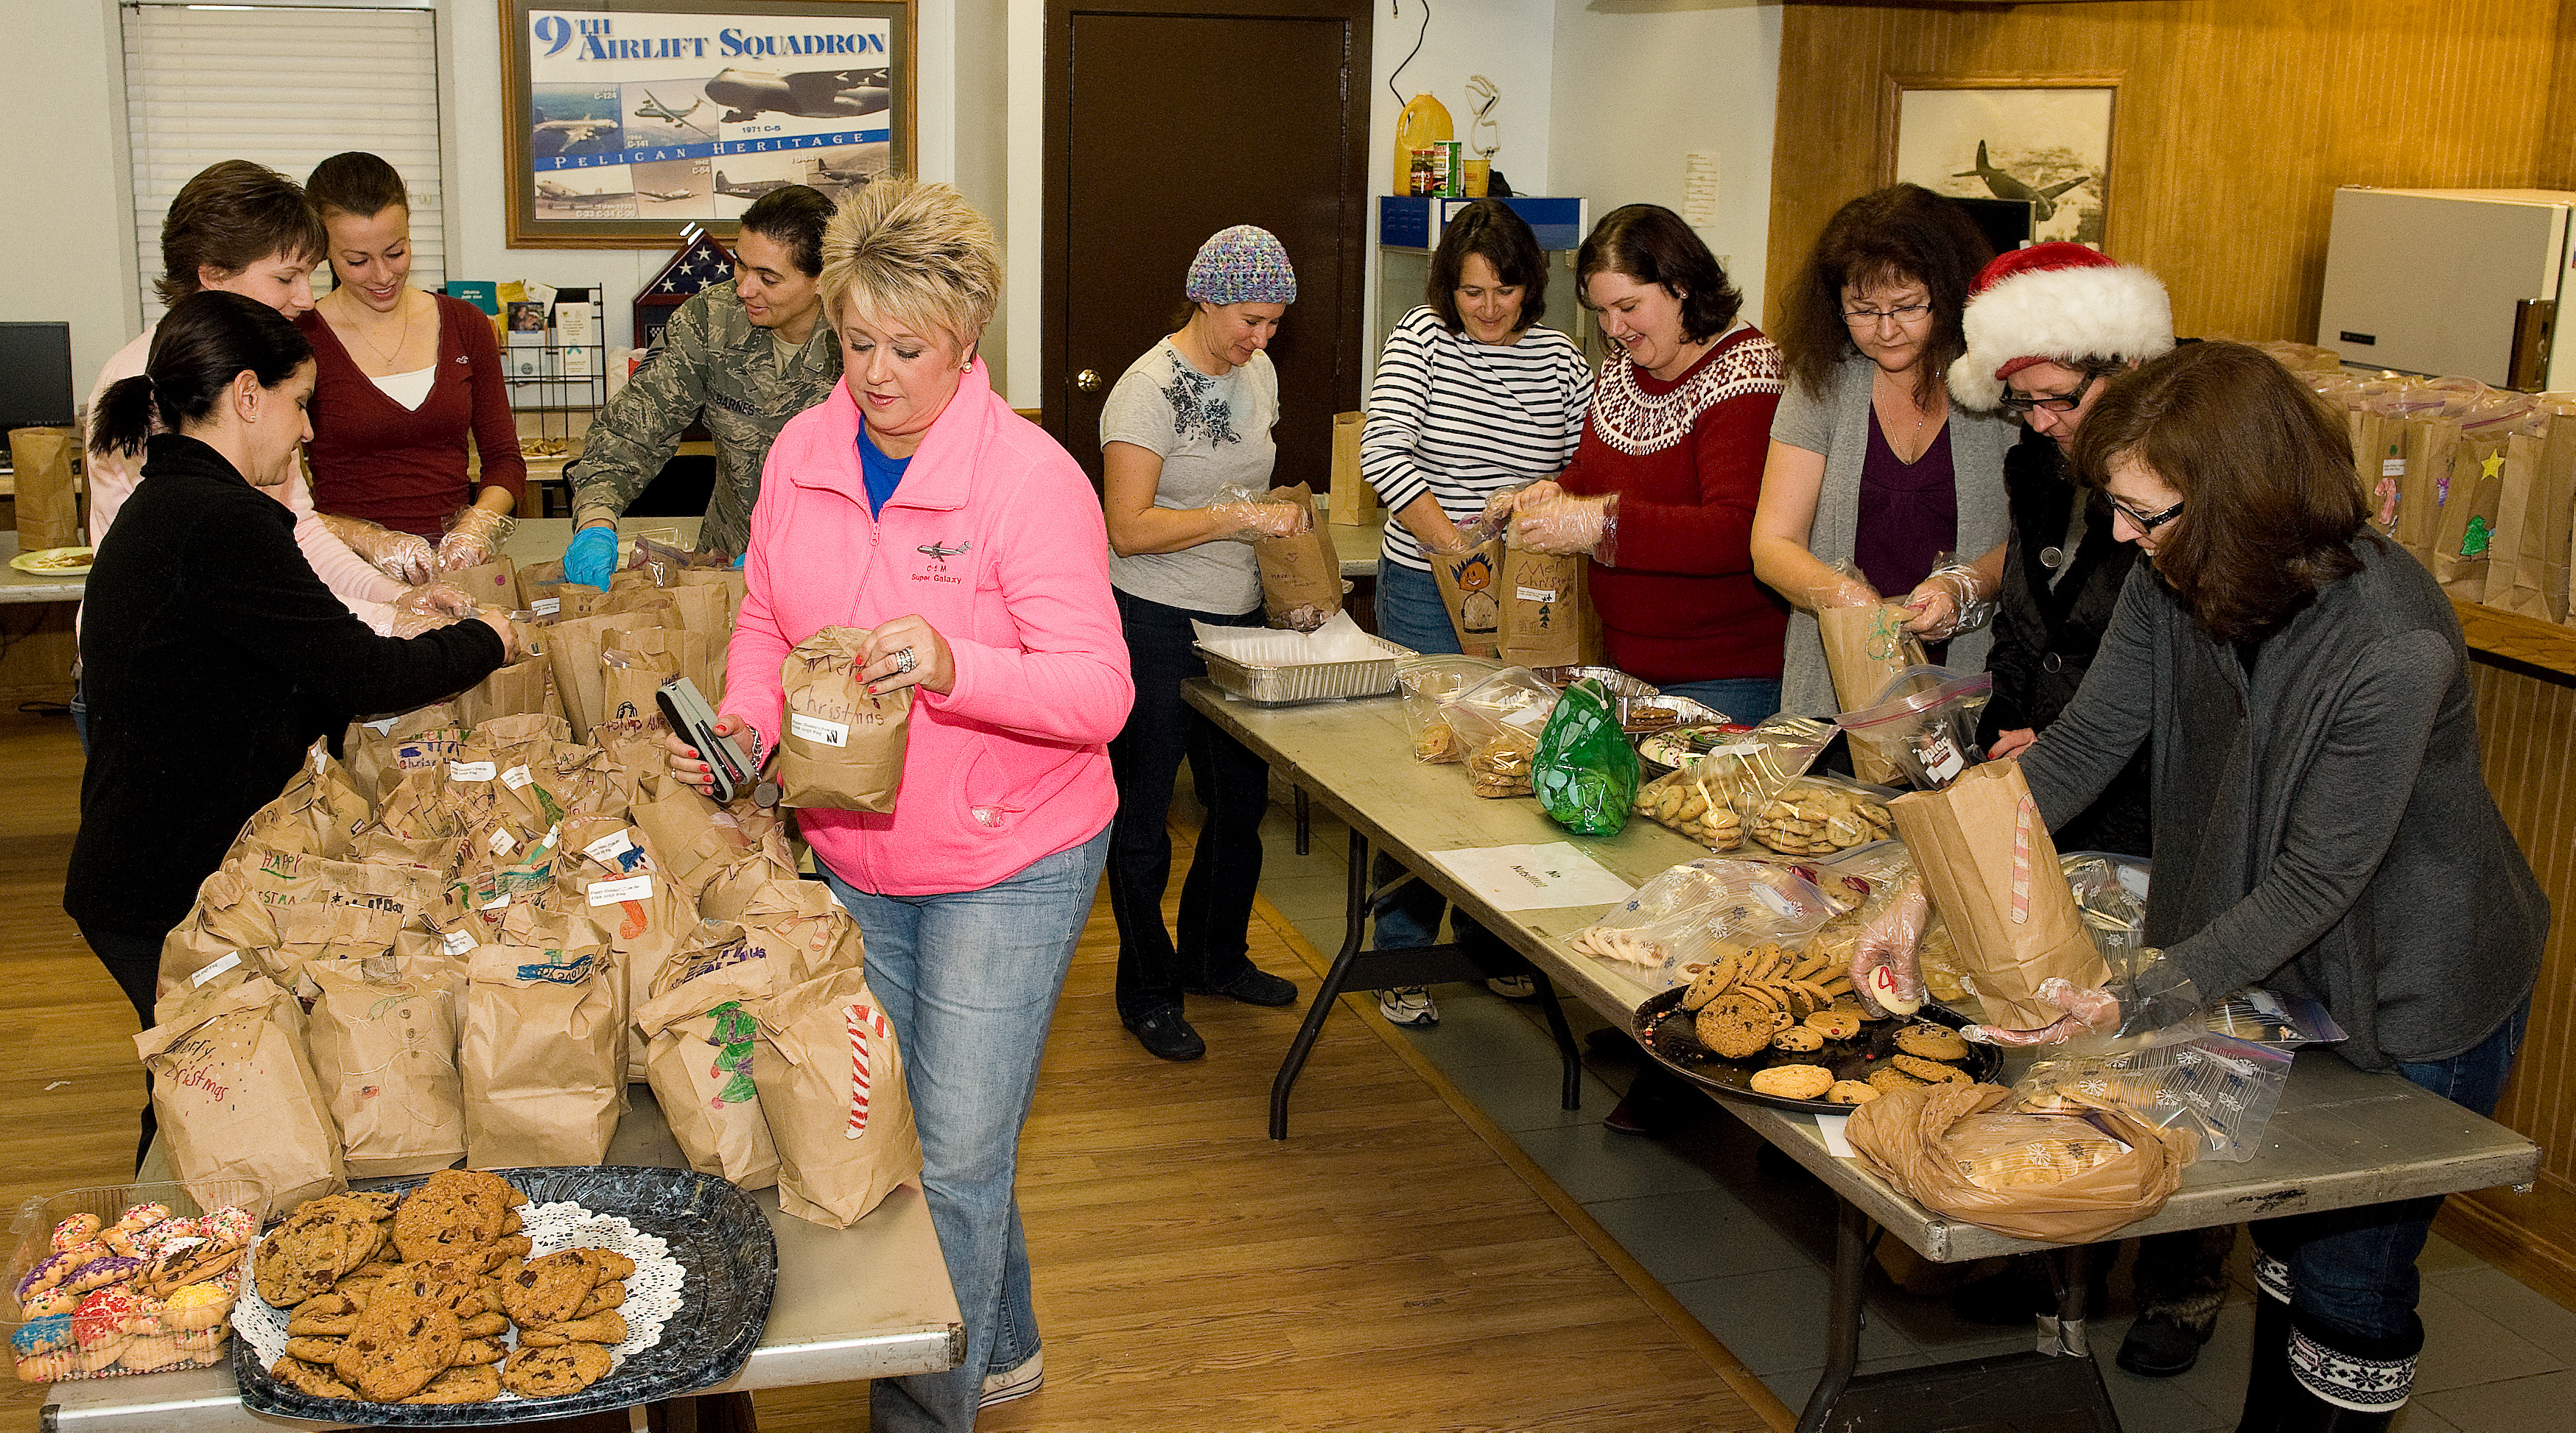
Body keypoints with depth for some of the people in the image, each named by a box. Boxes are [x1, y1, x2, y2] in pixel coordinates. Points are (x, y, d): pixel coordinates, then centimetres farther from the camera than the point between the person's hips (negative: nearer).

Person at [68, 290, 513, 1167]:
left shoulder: (162, 507, 11)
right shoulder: (221, 525, -22)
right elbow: (360, 675, -19)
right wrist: (483, 642, -2)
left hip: (137, 876, 9)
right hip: (167, 905, -9)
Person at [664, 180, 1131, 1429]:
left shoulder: (1030, 477, -18)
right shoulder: (803, 451, 0)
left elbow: (1098, 694, -21)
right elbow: (768, 621, 11)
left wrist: (953, 668, -38)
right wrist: (747, 719, -9)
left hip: (1005, 865, -6)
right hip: (852, 855, 7)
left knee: (957, 1154, -3)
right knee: (894, 1125, 19)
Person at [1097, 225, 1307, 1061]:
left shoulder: (1258, 375, 9)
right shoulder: (1149, 389, -16)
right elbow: (1128, 527, -21)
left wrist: (1279, 520, 8)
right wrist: (1238, 518, -25)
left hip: (1237, 622, 8)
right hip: (1156, 626, -8)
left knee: (1242, 798, 17)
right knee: (1143, 816, 4)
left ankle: (1215, 957, 36)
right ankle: (1147, 993, 18)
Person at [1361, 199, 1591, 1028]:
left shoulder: (1561, 362, 4)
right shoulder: (1420, 340, -4)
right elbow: (1383, 453, -15)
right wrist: (1455, 542, -22)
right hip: (1425, 591, -3)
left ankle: (1490, 939, 29)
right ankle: (1403, 958, 14)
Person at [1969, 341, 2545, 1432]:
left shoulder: (2394, 646, -34)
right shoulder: (2172, 579, -14)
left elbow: (2315, 880, -31)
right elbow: (2081, 744, -11)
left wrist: (2140, 1002, -38)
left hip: (2416, 999, -6)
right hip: (2286, 975, 7)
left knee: (2350, 1280, 7)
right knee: (2286, 1234, 24)